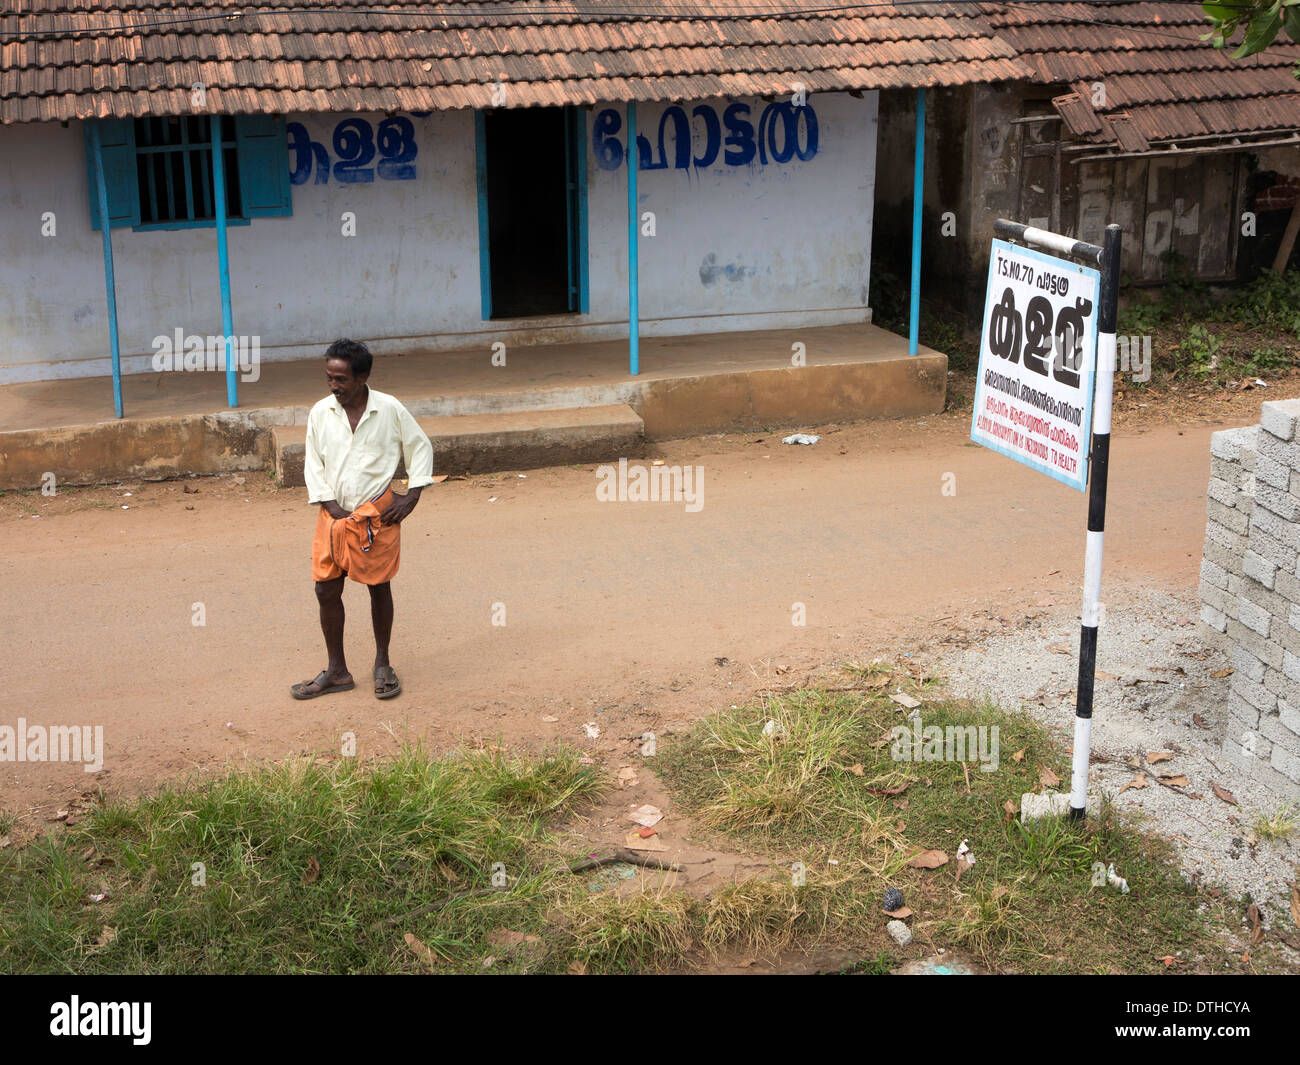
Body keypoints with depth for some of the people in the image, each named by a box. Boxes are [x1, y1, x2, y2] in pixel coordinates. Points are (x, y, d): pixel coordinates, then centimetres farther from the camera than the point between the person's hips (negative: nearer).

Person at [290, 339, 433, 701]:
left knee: (379, 586, 7)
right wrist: (331, 506, -4)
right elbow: (313, 464, 7)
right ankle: (337, 672, 16)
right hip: (334, 513, 3)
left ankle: (382, 664, 24)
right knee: (326, 590, 3)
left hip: (377, 513, -2)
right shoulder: (320, 413, 0)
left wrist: (412, 497, -2)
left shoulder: (390, 409, -6)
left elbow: (420, 448, 5)